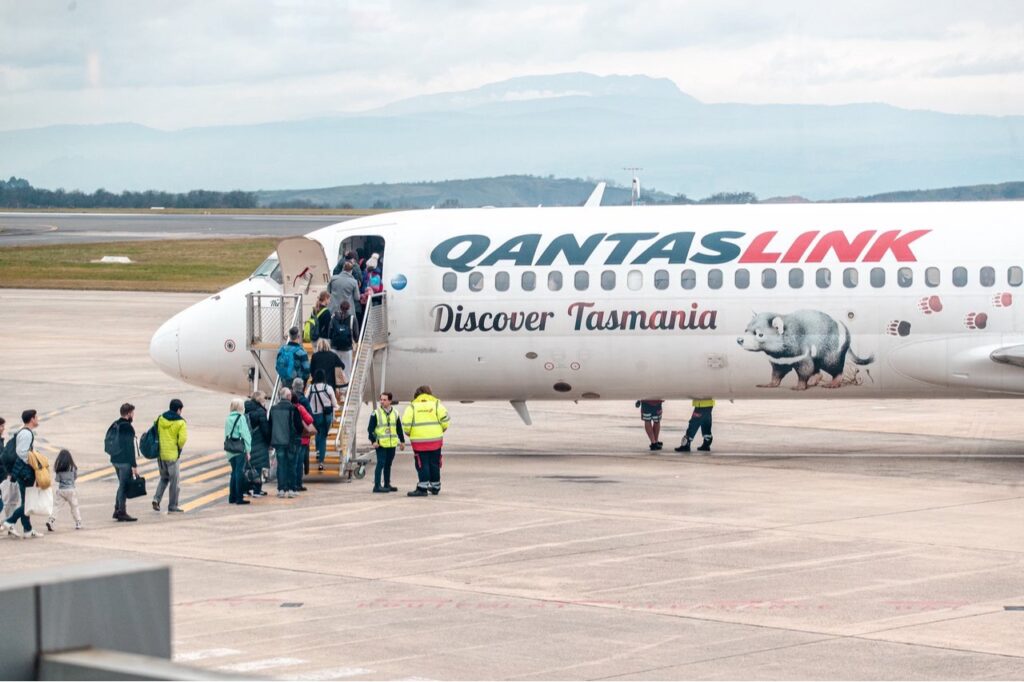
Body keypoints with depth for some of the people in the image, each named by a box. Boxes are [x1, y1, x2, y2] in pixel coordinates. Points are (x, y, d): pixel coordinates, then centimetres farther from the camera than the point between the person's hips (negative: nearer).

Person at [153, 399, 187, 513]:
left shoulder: (160, 419, 3)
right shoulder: (180, 422, -12)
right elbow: (182, 439, -20)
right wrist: (179, 448, 0)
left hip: (160, 453, 5)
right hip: (173, 455, -5)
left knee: (164, 478, 22)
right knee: (174, 480, 7)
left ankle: (157, 498, 2)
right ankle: (172, 506, 10)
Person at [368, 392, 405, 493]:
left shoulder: (395, 413, 9)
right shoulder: (376, 414, -6)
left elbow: (399, 428, 17)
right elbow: (370, 429, -7)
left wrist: (402, 441, 15)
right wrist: (373, 441, -15)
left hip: (392, 444, 5)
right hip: (381, 444, -5)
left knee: (388, 465, 13)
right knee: (381, 464, -10)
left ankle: (387, 484, 22)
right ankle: (377, 485, -9)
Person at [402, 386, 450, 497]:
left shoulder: (412, 407, 0)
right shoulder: (436, 404, 4)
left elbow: (406, 423, -7)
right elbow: (444, 419, -3)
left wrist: (409, 433, 12)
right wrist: (442, 429, 16)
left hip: (419, 441, -2)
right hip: (436, 440, 2)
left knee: (422, 465, -1)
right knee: (434, 464, 12)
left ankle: (423, 488, -7)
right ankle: (435, 487, 21)